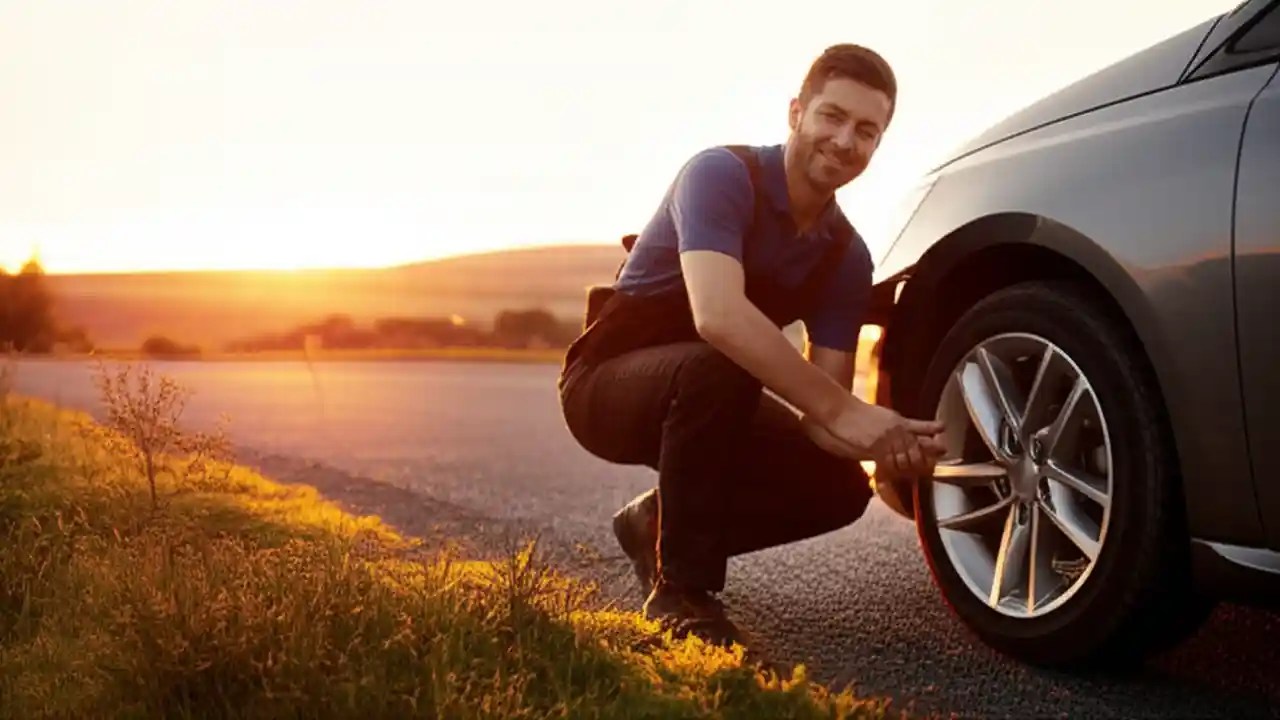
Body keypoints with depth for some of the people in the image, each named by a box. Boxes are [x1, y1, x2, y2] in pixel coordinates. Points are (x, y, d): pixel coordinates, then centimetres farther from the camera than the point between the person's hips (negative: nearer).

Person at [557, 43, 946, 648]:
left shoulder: (846, 256, -5)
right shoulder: (722, 174, -24)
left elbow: (822, 413, -10)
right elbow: (718, 316, -42)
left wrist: (887, 442, -32)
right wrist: (840, 410, -43)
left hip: (705, 394, 7)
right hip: (611, 379, -6)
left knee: (839, 486, -9)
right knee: (717, 367, -37)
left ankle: (660, 523, 11)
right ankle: (680, 588, -22)